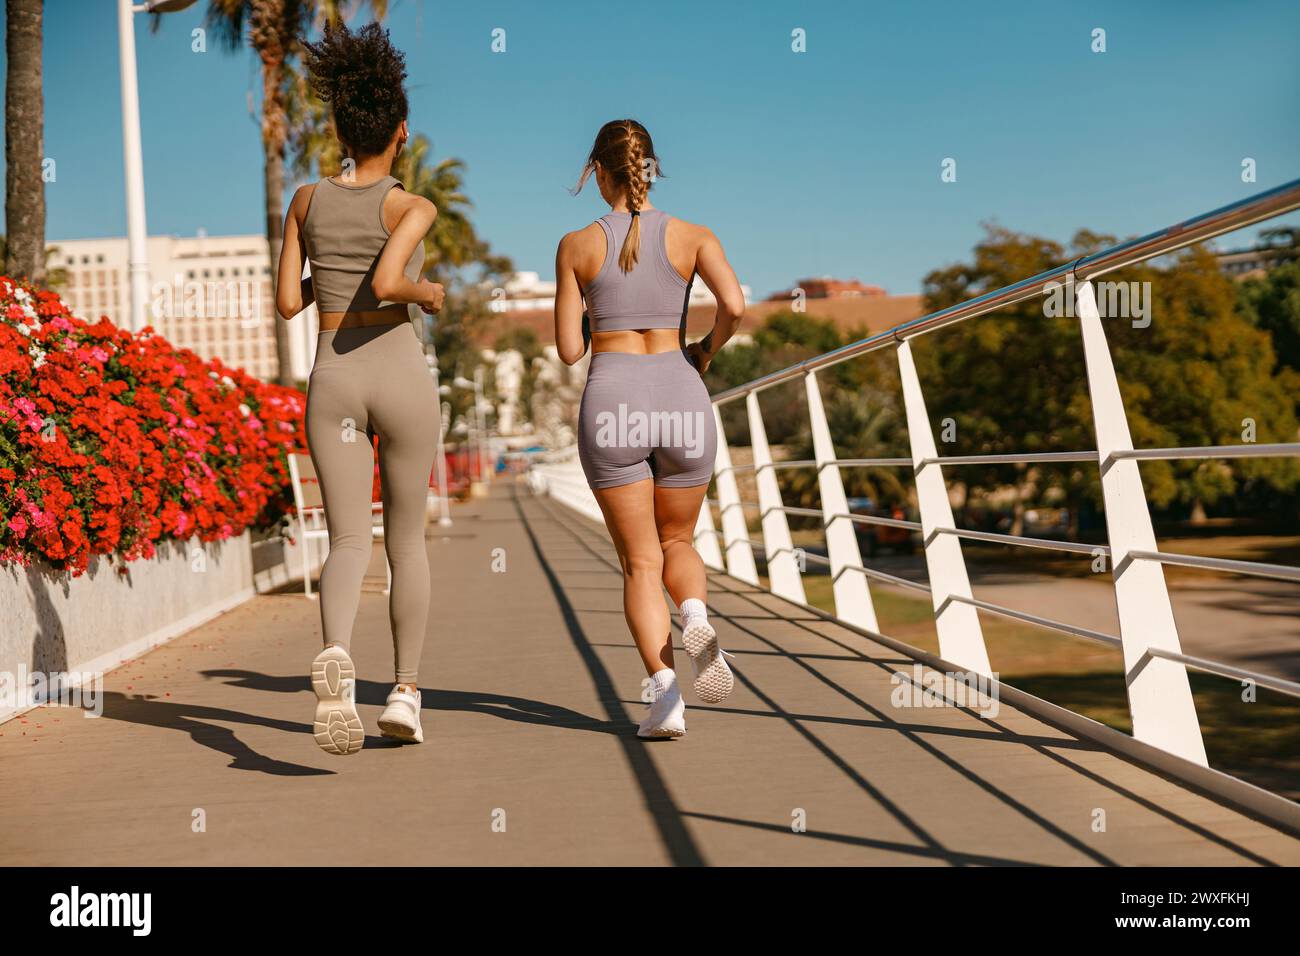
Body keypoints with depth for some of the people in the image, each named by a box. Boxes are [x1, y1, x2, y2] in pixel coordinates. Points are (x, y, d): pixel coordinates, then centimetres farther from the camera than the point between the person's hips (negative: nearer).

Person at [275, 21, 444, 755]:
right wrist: (429, 293, -3)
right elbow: (387, 283, -25)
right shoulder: (413, 207, -7)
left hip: (333, 383, 2)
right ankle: (406, 693, 15)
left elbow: (288, 303, 6)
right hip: (402, 376, -2)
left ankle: (337, 655, -35)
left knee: (350, 544, -3)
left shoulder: (306, 201, 6)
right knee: (408, 539, 16)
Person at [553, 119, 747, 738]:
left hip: (611, 406, -1)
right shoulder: (692, 236, 4)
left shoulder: (577, 246, 2)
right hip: (681, 402, 1)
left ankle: (666, 697, -9)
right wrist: (708, 349, 9)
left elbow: (568, 350, 3)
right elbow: (734, 305, -12)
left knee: (640, 562, 8)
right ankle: (695, 619, -13)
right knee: (678, 544, 21)